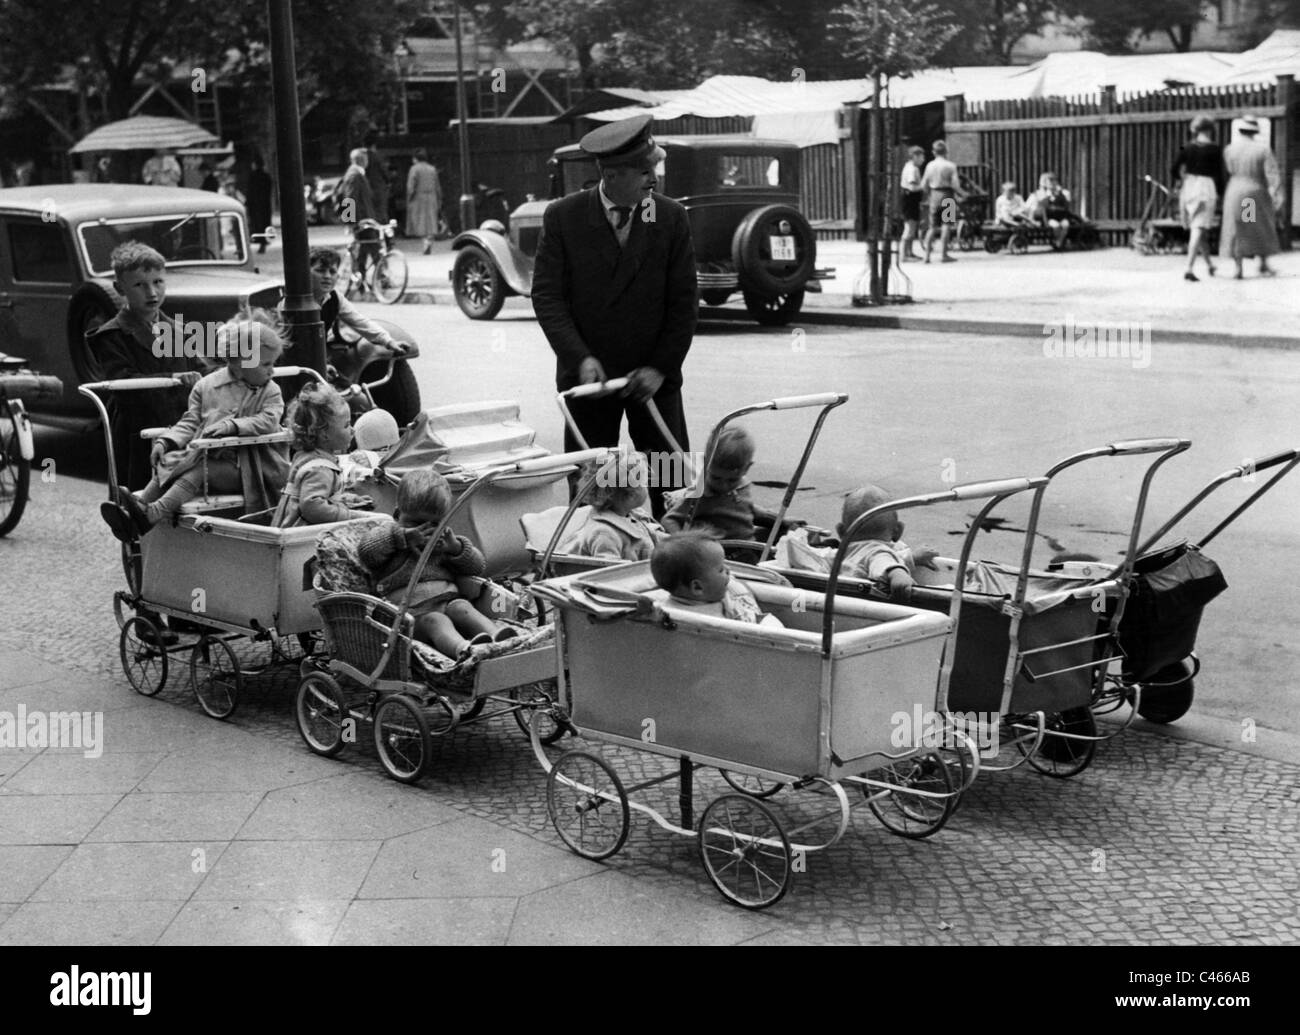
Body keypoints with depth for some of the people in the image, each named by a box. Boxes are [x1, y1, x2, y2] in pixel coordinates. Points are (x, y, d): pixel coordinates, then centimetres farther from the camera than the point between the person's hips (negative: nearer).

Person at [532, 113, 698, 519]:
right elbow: (546, 295, -5)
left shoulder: (671, 217, -1)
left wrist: (660, 367, -8)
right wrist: (580, 358, -17)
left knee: (672, 485, -1)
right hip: (587, 376, -1)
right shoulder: (563, 217, -3)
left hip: (654, 375, 1)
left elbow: (683, 302, 0)